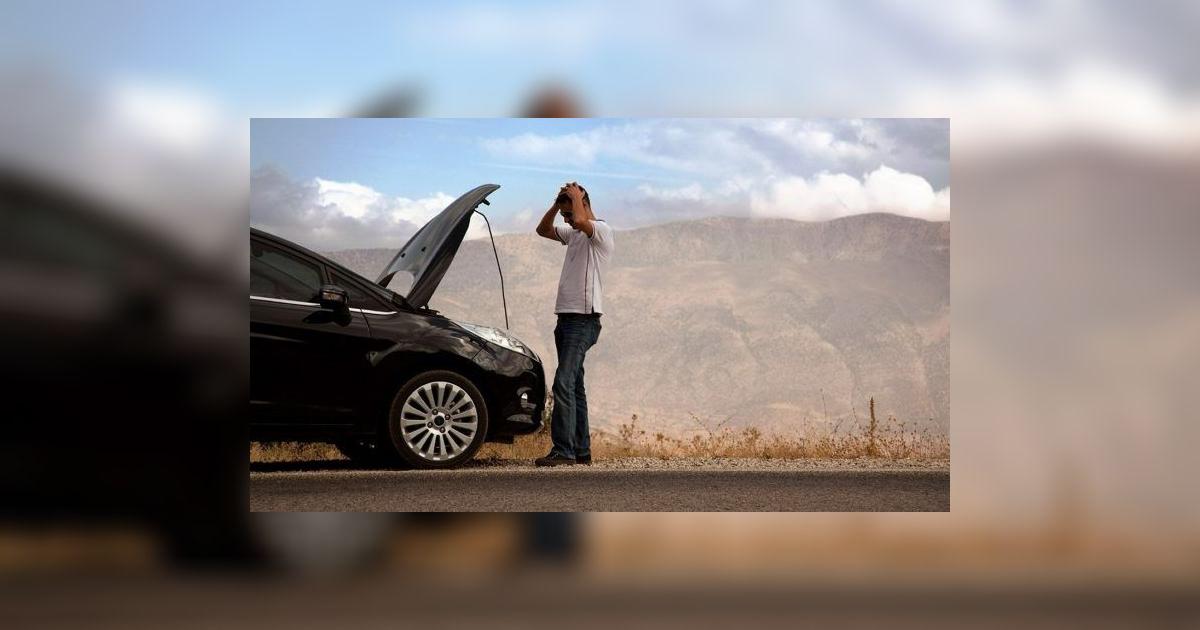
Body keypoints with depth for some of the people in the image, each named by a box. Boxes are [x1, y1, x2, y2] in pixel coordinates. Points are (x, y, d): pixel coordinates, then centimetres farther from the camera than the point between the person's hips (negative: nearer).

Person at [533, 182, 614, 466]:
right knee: (574, 385, 10)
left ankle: (563, 450, -19)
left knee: (564, 383, -18)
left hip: (583, 319, -10)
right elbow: (543, 230, 27)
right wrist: (557, 203, 13)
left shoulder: (602, 230, -8)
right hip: (567, 316, 10)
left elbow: (581, 221, -29)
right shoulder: (574, 234, 20)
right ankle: (581, 450, 15)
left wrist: (576, 197, -10)